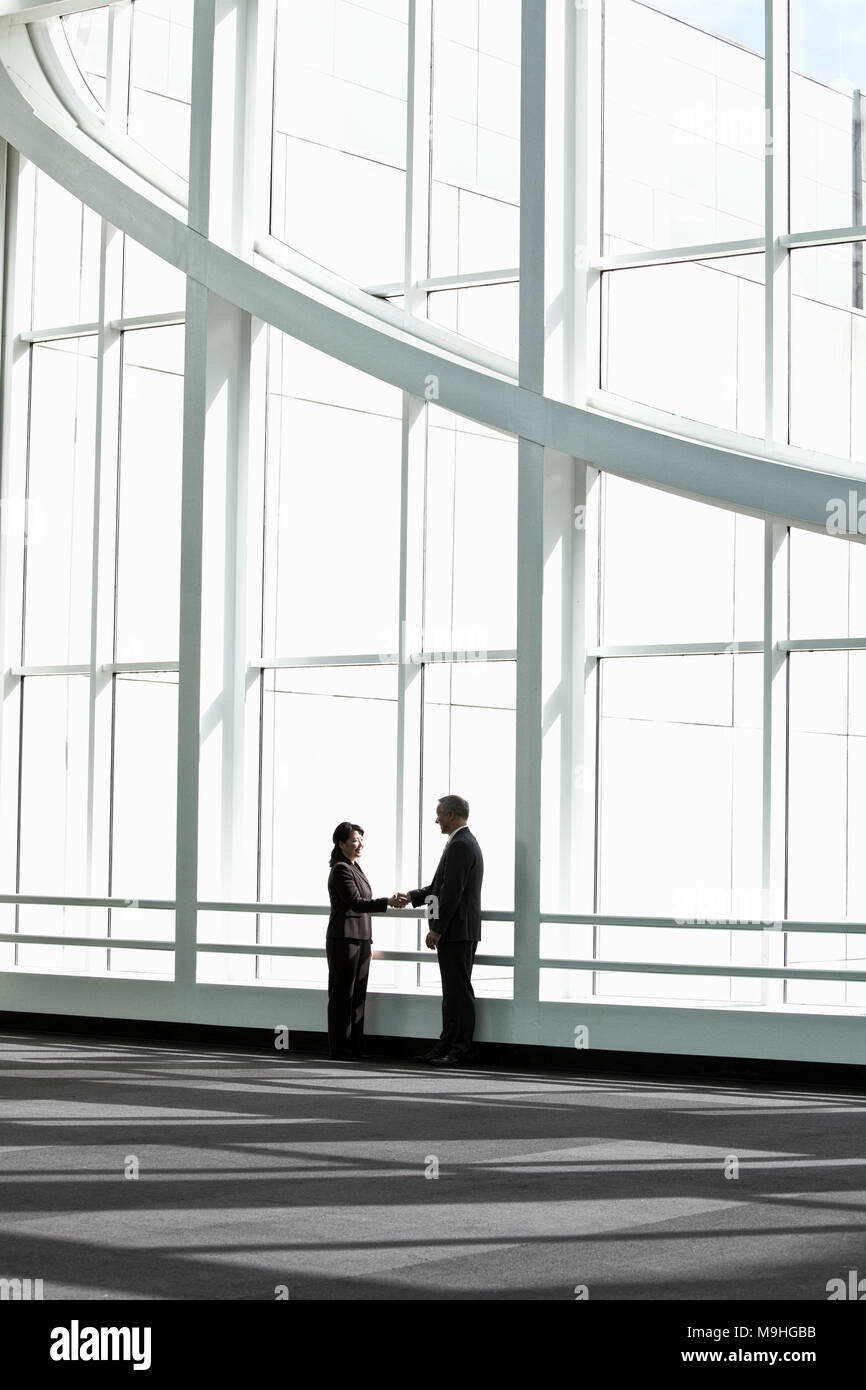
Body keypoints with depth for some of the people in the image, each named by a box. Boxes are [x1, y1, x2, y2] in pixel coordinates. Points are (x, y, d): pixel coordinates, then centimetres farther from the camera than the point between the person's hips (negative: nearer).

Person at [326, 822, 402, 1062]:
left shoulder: (355, 868, 17)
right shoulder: (341, 870, -12)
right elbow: (356, 903, -23)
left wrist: (369, 941, 21)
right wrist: (387, 902, -32)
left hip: (360, 938, 9)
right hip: (344, 939, -9)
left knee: (357, 994, 8)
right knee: (342, 994, -5)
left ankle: (354, 1047, 11)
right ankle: (339, 1049, -2)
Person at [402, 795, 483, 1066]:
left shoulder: (460, 845, -16)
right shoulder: (465, 842, 17)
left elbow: (452, 892, -21)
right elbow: (442, 886, 23)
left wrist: (437, 930, -19)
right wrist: (411, 897, 20)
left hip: (457, 932, -11)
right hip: (458, 932, 11)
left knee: (459, 990, -7)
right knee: (452, 991, 12)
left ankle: (459, 1050, -4)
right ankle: (447, 1046, 16)